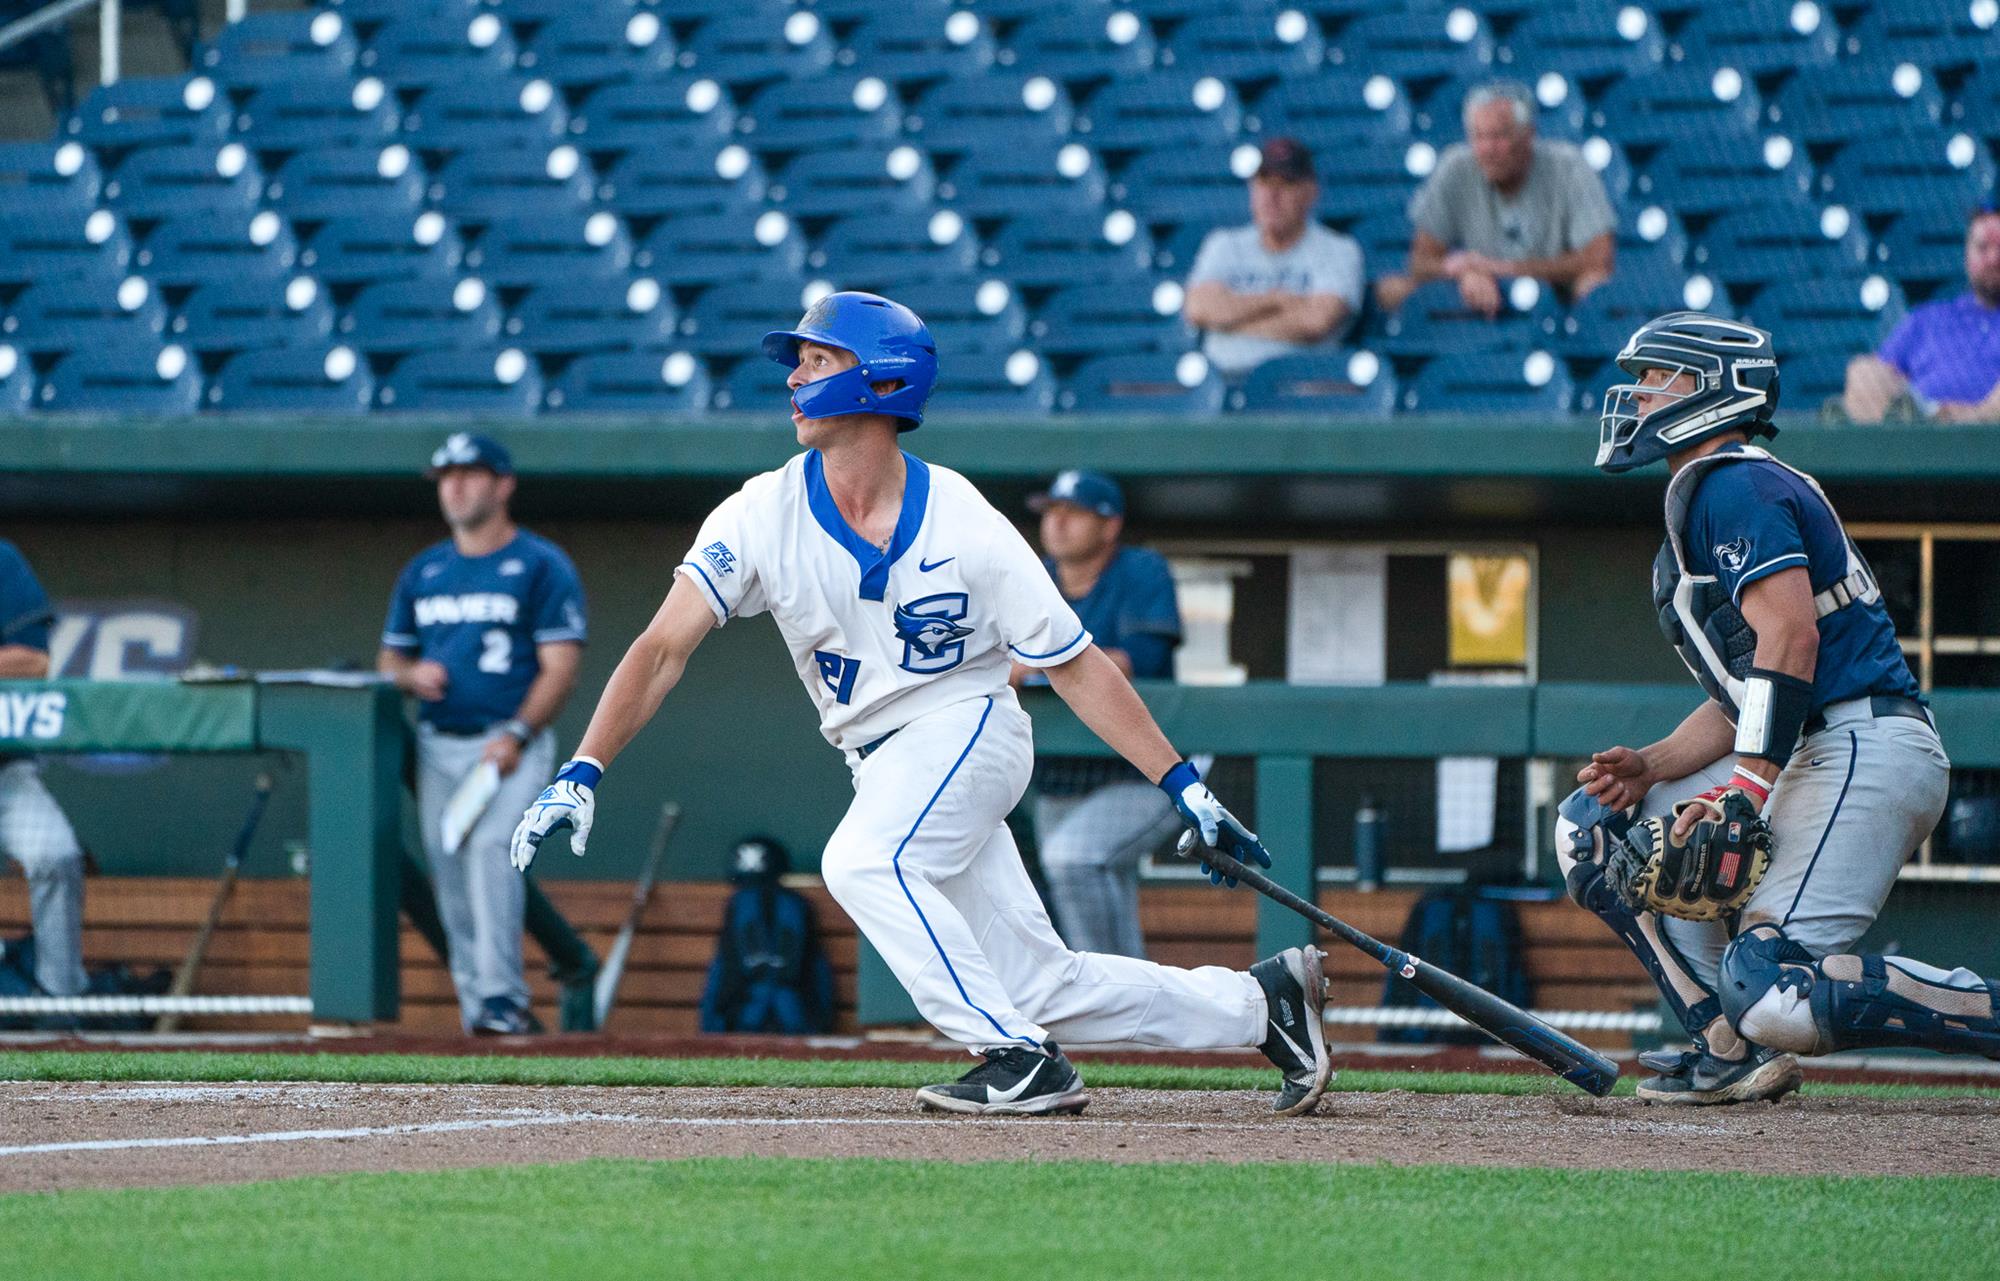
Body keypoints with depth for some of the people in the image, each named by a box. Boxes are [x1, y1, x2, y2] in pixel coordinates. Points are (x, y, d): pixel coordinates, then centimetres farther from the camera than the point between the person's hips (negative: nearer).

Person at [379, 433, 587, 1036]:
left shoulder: (542, 566, 1)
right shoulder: (423, 572, 17)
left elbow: (560, 668, -6)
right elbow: (389, 660, 23)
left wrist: (517, 735, -20)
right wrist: (411, 675, -3)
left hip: (512, 746, -6)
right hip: (438, 747, 6)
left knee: (491, 847, -25)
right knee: (448, 868, 1)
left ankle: (503, 1000, -29)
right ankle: (474, 1006, 8)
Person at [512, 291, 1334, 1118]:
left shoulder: (965, 528, -16)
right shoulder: (765, 515, -10)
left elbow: (1076, 668, -10)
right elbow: (664, 649, -15)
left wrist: (1183, 787, -14)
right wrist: (582, 774, -28)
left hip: (969, 727, -4)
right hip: (882, 763, 4)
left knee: (860, 862, -32)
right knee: (1041, 985, 4)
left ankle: (1023, 1061, -25)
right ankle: (1258, 1003, 21)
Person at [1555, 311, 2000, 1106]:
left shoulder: (1734, 484, -6)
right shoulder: (1701, 501, 26)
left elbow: (1790, 635, -19)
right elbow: (1740, 696, 24)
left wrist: (1746, 791, -25)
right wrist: (1652, 767, 7)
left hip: (1864, 748, -11)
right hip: (1812, 759, 11)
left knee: (1775, 992, -23)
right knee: (1595, 824, 13)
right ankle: (1732, 1051, 4)